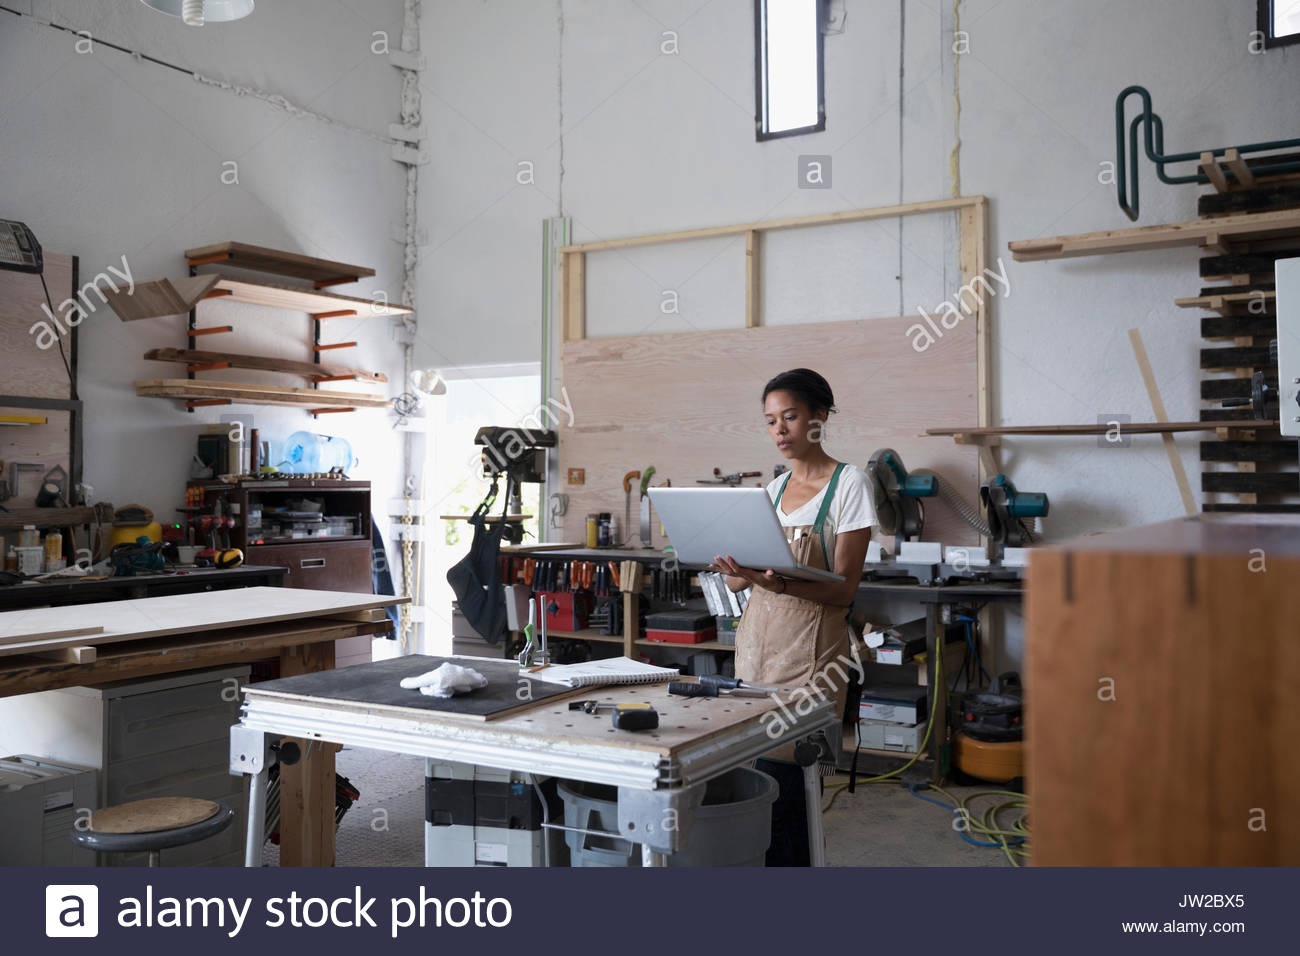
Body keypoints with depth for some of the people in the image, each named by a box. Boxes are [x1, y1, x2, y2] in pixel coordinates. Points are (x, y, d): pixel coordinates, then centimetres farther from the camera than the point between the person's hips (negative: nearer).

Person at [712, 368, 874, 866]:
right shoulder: (775, 488, 15)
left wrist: (780, 584, -26)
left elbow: (845, 587, -10)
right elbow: (741, 581, 15)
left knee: (780, 783, -10)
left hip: (810, 655, -5)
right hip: (757, 643, 6)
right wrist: (737, 571, -9)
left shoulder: (849, 483, -3)